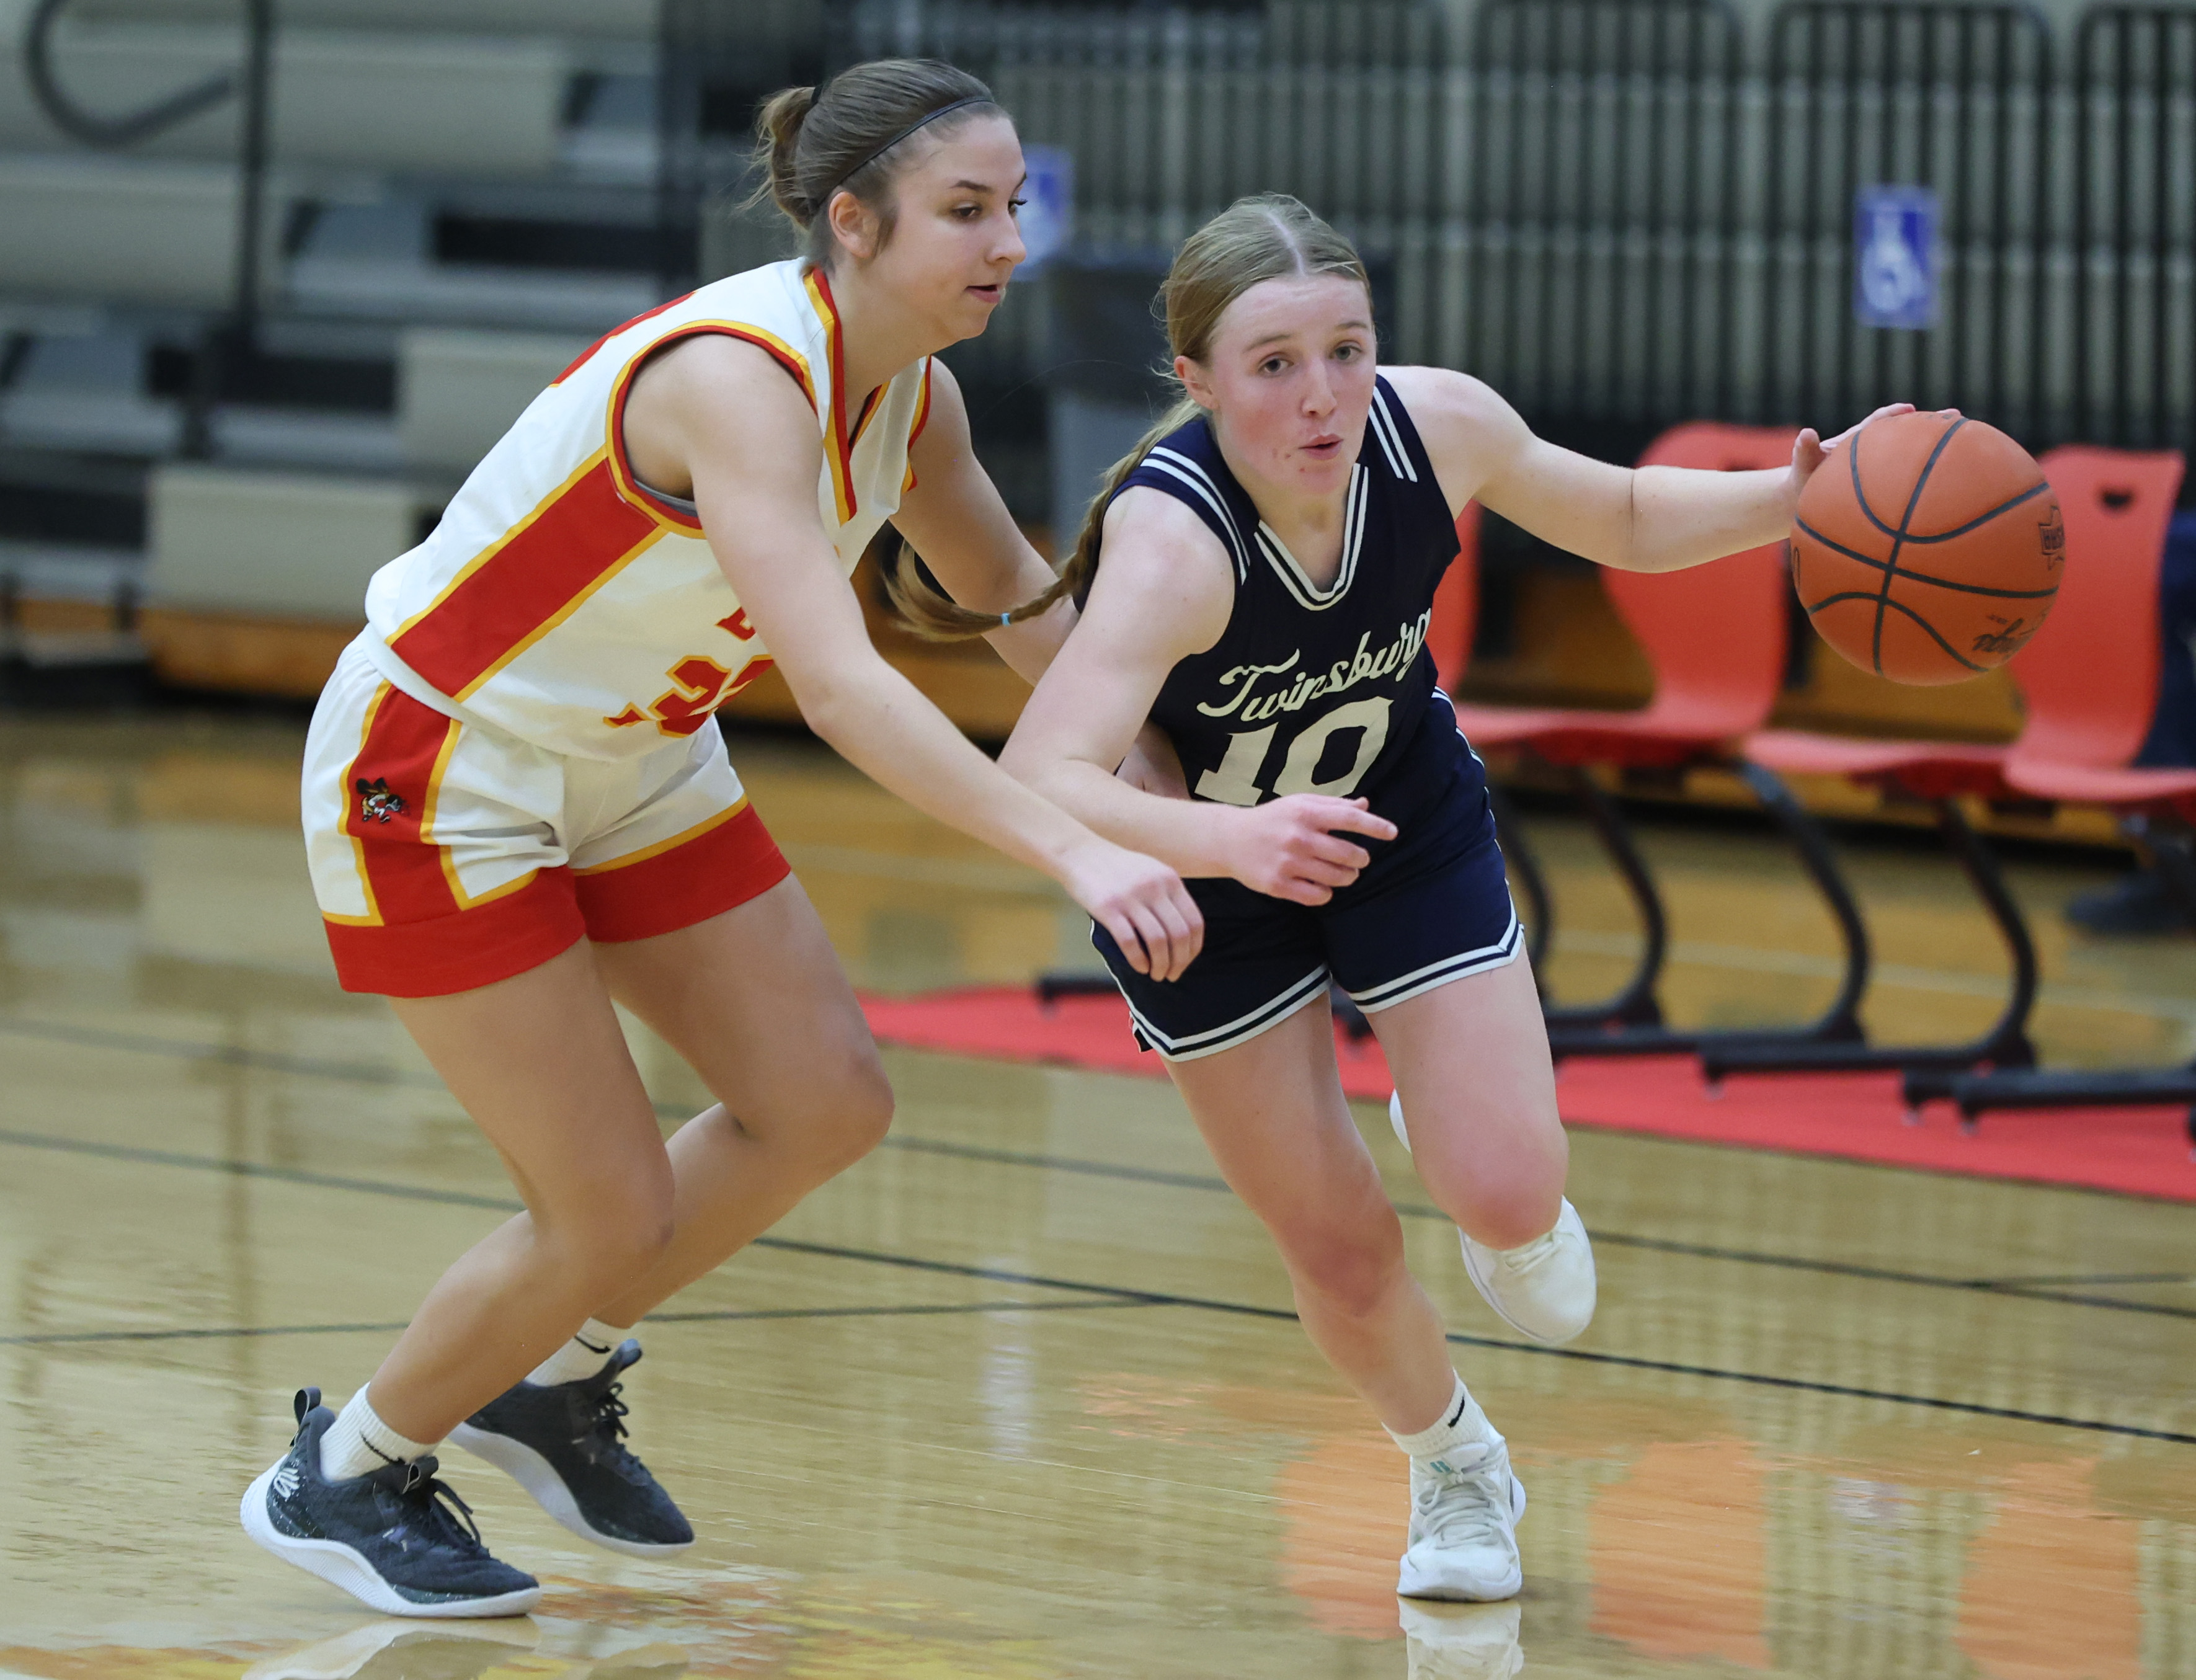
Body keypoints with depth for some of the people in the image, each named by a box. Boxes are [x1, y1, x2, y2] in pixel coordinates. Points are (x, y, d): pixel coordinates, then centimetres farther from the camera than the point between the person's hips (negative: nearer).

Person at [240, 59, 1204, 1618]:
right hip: (438, 770, -8)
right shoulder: (735, 379, -33)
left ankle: (553, 1378, 25)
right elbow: (837, 683, -45)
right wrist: (1072, 854, -53)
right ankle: (339, 1477, 17)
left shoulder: (911, 393, -6)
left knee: (825, 1104, 2)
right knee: (614, 1213, -7)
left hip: (632, 759, 8)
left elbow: (1013, 596, 15)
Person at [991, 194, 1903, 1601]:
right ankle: (1456, 1470, 35)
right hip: (1201, 859, -3)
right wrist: (1231, 838, -68)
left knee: (1509, 1199, -10)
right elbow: (1040, 782, -51)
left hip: (1408, 825, 3)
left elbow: (1625, 519, -4)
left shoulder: (1435, 428, -25)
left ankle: (1481, 1171, 28)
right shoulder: (1173, 544, -39)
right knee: (1340, 1252, 3)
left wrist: (1791, 499, -23)